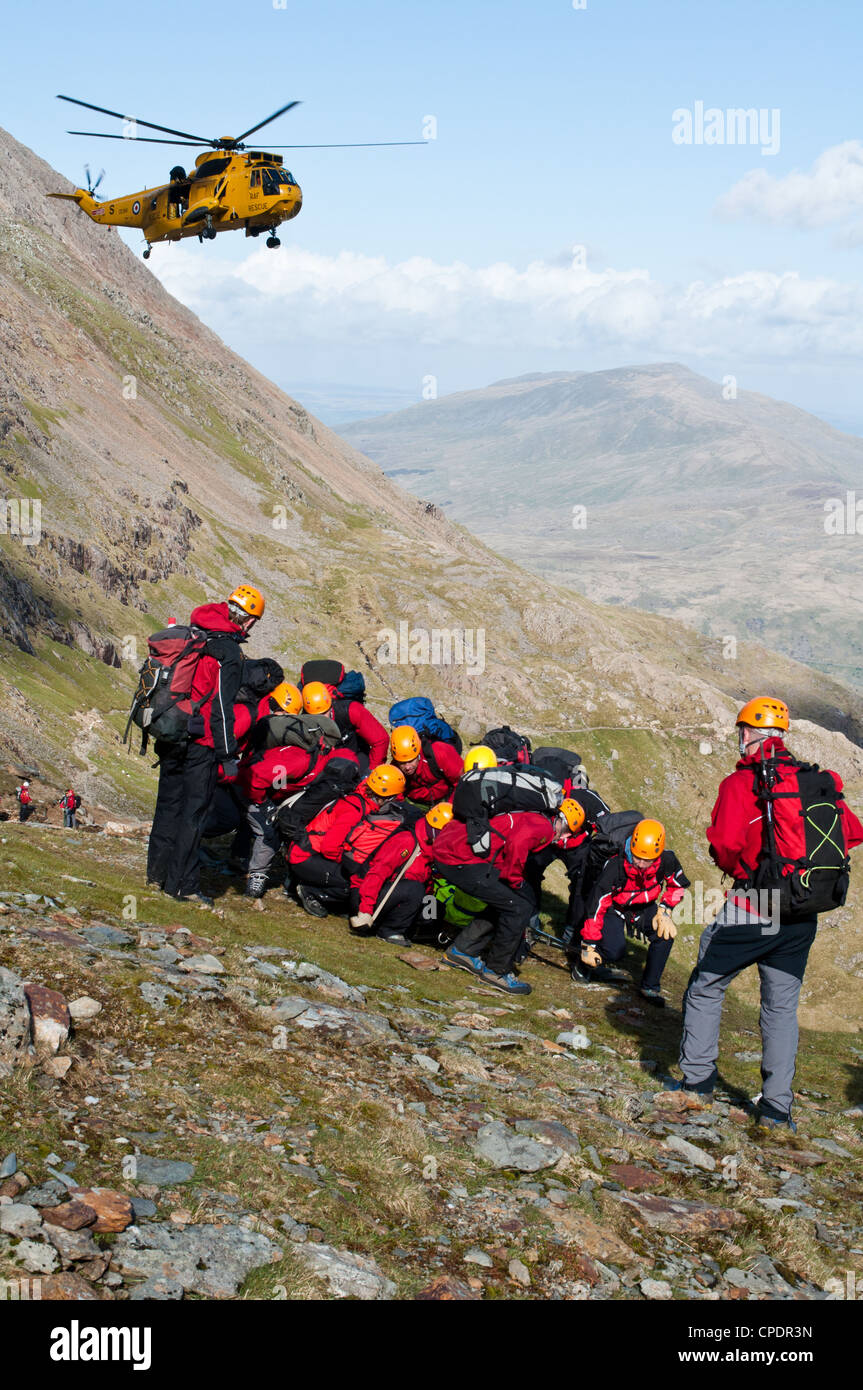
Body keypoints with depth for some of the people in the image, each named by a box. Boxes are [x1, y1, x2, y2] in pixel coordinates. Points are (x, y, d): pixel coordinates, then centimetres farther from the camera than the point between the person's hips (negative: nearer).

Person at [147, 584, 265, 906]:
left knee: (168, 803, 17)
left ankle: (157, 871, 25)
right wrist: (229, 755, -12)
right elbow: (222, 707, -17)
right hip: (199, 744, -7)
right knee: (194, 811, 1)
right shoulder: (228, 651, -14)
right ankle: (182, 885, 3)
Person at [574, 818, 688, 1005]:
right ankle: (583, 965, 8)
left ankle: (650, 987, -3)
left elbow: (677, 886, -1)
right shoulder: (615, 867, -35)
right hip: (613, 909, -4)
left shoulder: (667, 861, -25)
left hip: (644, 908, 4)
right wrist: (589, 945, -25)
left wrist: (664, 909, -16)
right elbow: (596, 905, -28)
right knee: (615, 951, -26)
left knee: (666, 932, -22)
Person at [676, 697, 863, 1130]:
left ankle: (697, 1081, 19)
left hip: (751, 912, -5)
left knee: (705, 990, 14)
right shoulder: (819, 781, 5)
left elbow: (725, 841, -20)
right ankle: (777, 1108, 12)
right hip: (803, 919, 5)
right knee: (782, 1006, 13)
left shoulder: (741, 782, -11)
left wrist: (735, 867, 1)